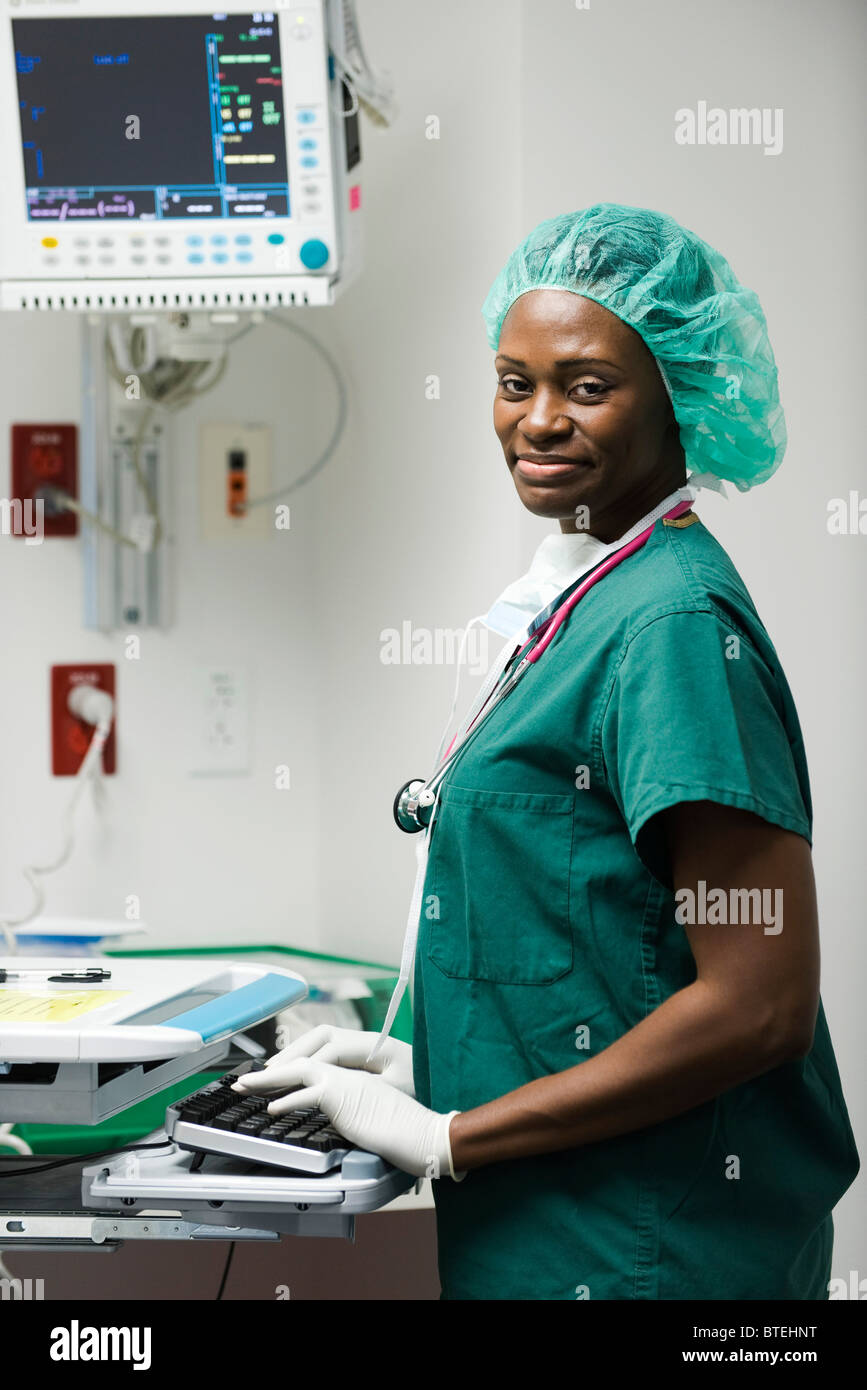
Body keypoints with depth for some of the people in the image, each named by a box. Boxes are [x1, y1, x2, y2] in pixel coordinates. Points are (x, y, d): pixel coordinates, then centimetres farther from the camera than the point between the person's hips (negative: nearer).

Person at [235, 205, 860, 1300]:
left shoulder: (675, 623, -18)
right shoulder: (602, 598, 9)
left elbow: (760, 1005, -23)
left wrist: (447, 1136, -18)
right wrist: (427, 1065, 9)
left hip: (652, 1249, -9)